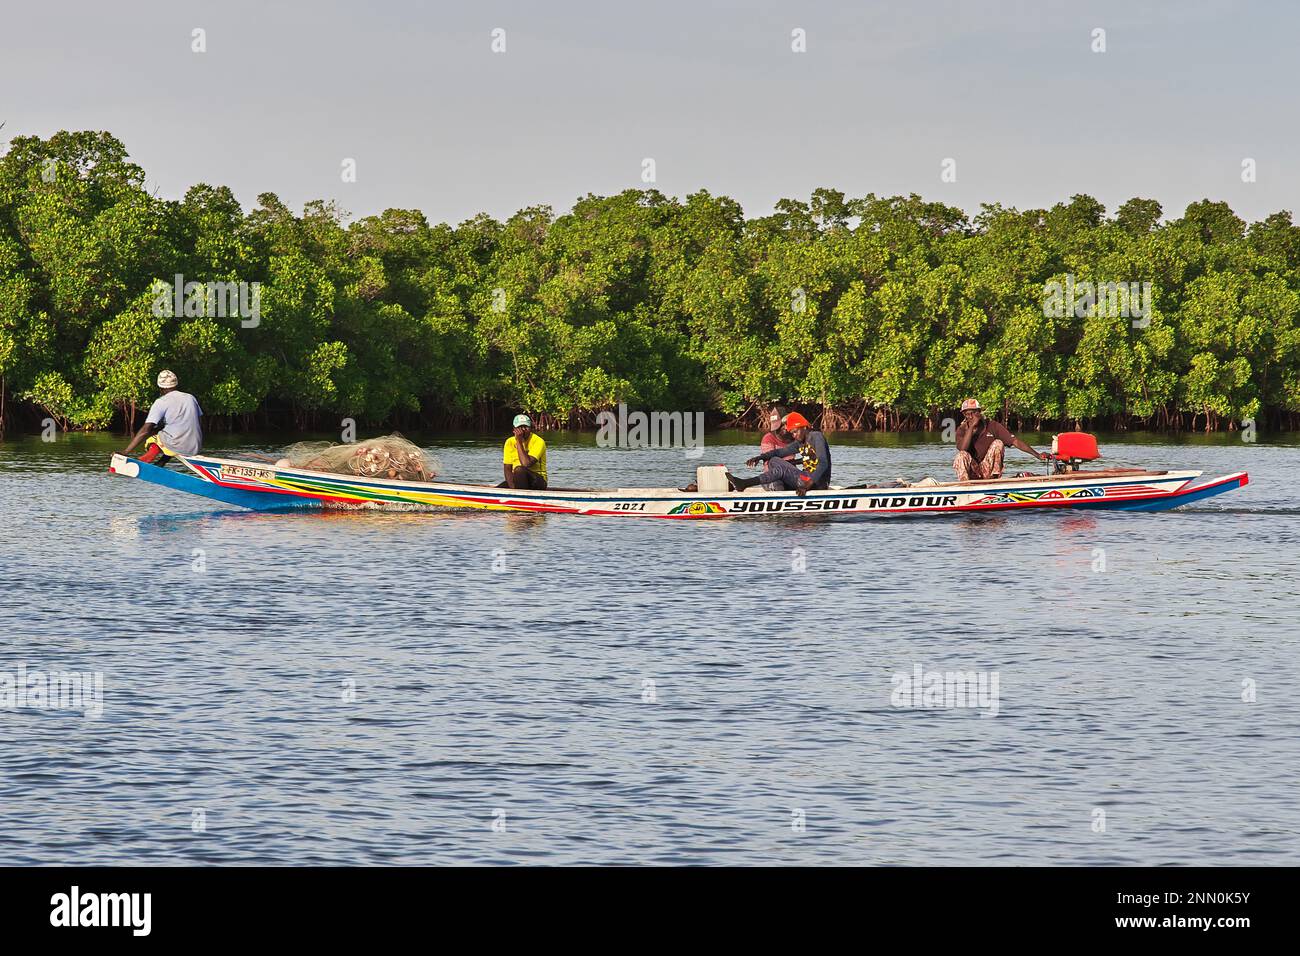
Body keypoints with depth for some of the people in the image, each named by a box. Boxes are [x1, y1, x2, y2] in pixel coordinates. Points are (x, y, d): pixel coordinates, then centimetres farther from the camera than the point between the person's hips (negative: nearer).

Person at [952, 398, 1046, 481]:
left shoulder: (992, 425, -3)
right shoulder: (962, 430, -1)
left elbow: (1015, 441, -9)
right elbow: (962, 448, -21)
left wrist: (1037, 455, -19)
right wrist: (972, 426, -22)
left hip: (988, 470, 1)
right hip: (971, 472, -1)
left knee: (998, 443, -18)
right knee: (962, 455, -29)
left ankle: (993, 478, -21)